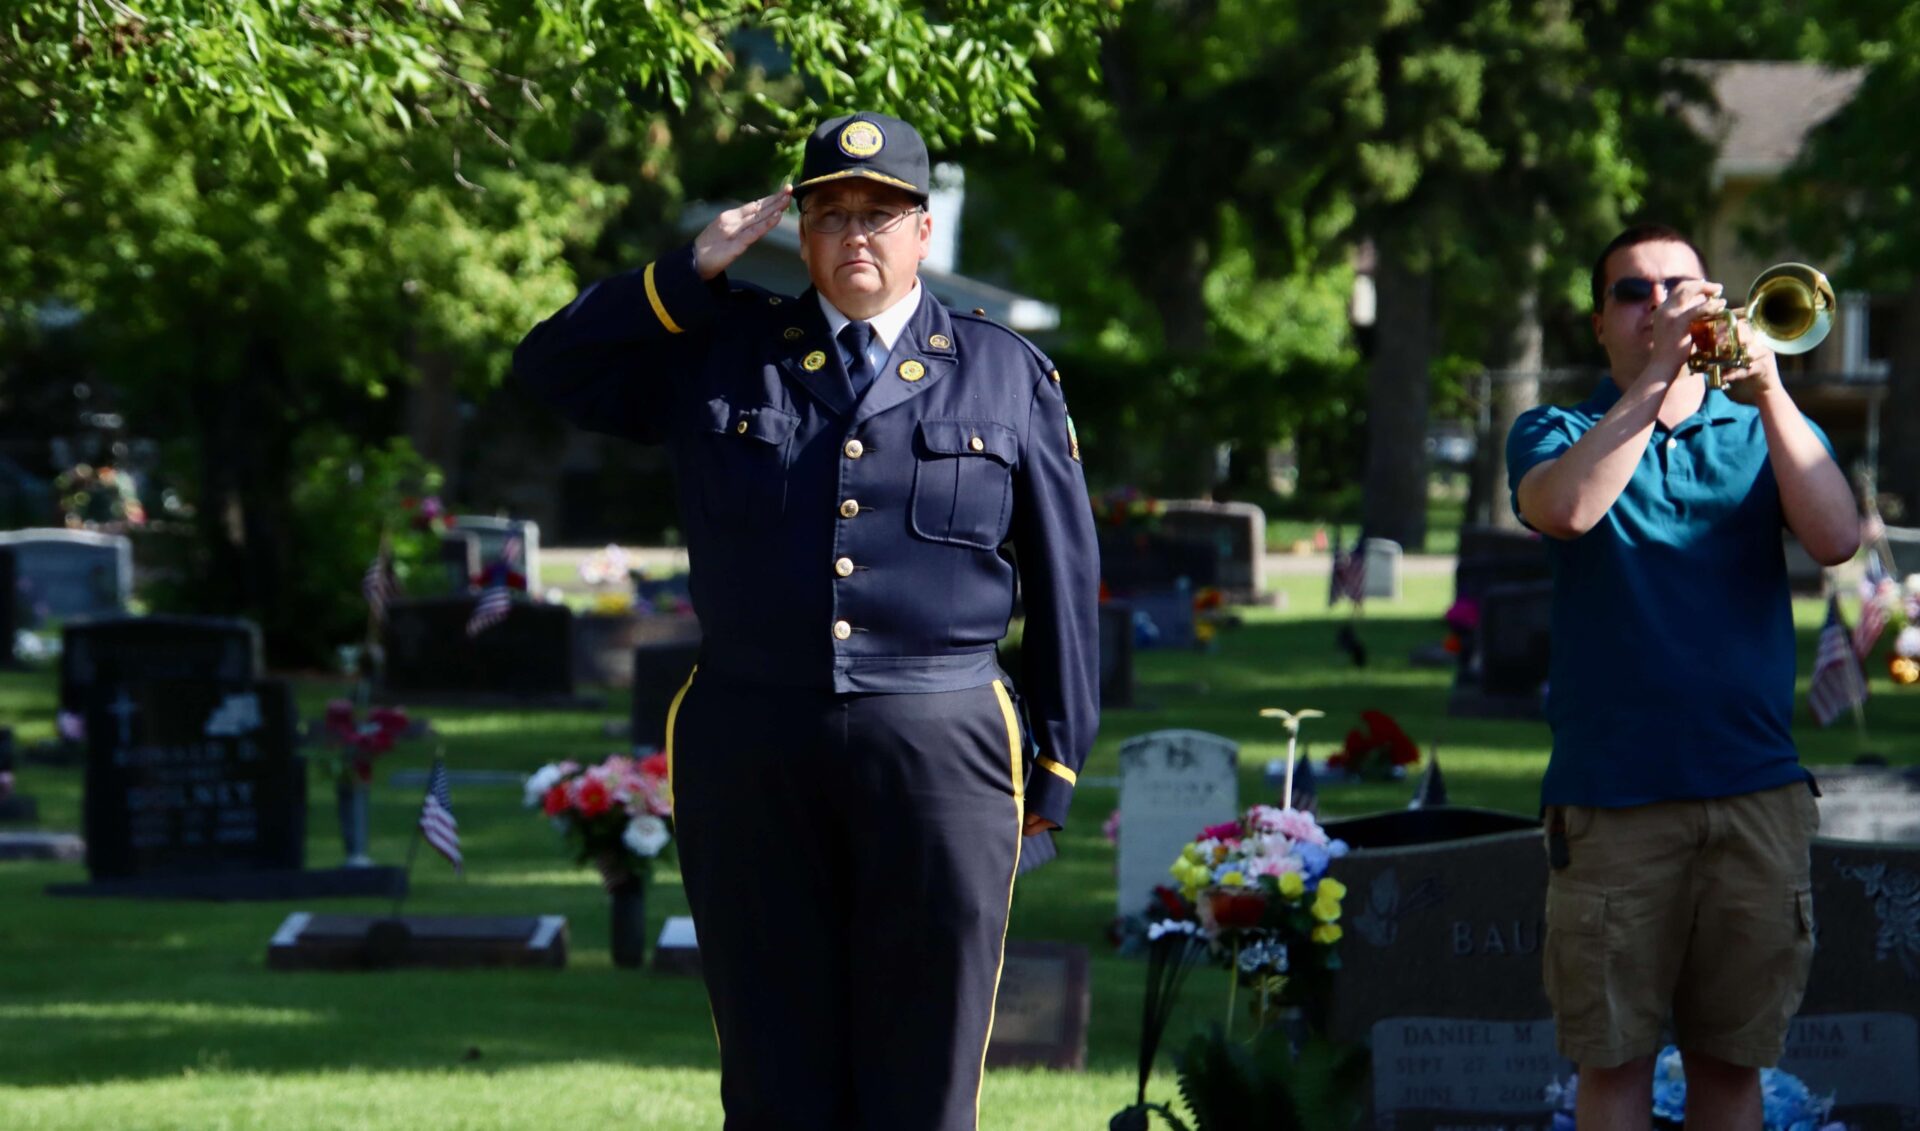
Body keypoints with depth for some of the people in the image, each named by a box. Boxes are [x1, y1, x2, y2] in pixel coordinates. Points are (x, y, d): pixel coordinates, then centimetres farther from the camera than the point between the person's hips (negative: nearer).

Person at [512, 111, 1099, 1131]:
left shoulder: (1009, 377, 9)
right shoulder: (720, 353, 12)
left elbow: (1065, 584, 10)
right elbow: (552, 366, 12)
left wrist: (1056, 764, 6)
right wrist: (688, 274, 2)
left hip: (939, 751, -1)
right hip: (748, 751, 1)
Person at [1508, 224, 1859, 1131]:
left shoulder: (1766, 434, 14)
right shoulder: (1556, 436, 10)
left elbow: (1836, 540, -6)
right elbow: (1565, 509, -15)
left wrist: (1767, 385, -14)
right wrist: (1656, 374, -14)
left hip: (1756, 796, 2)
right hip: (1613, 804, -2)